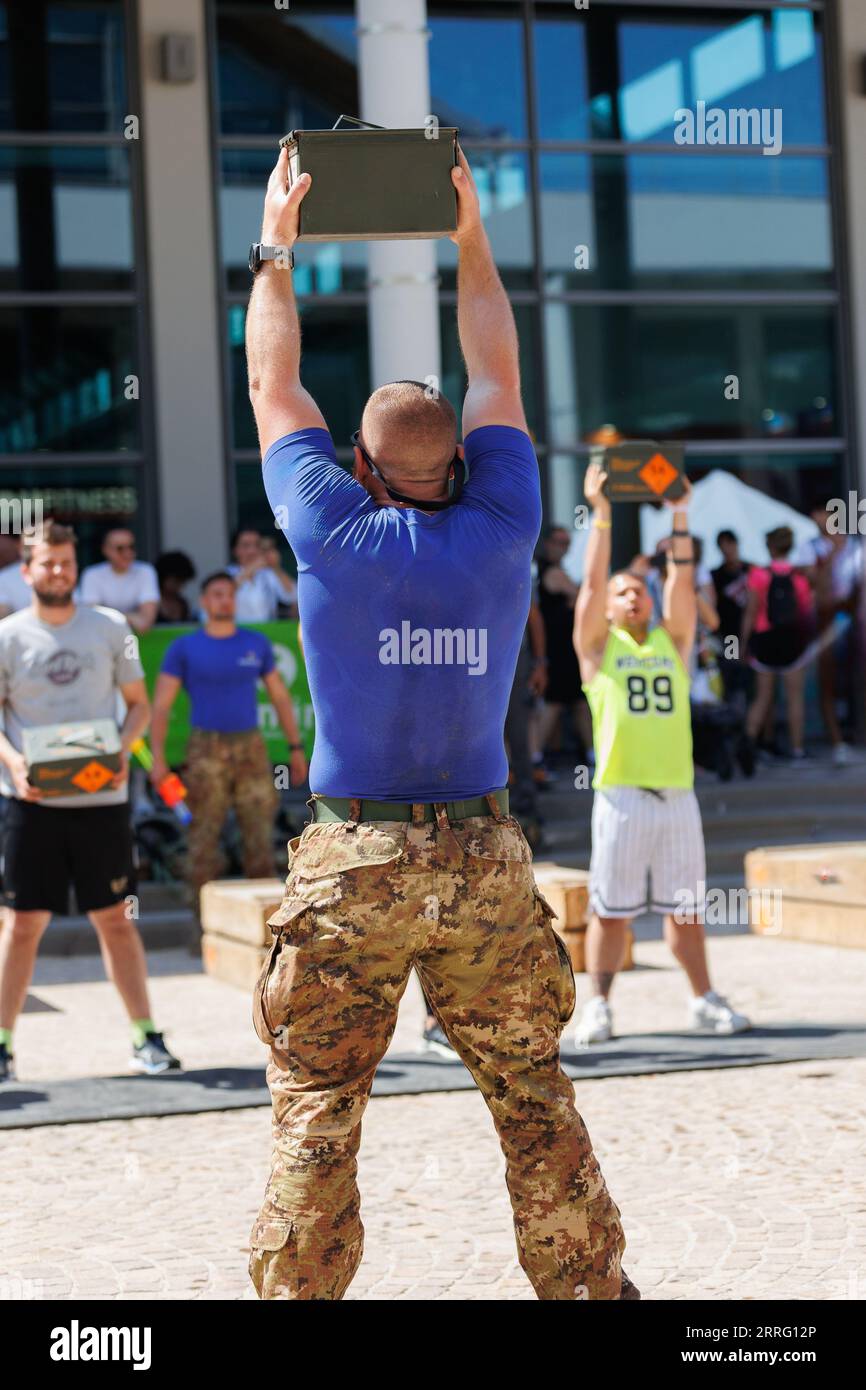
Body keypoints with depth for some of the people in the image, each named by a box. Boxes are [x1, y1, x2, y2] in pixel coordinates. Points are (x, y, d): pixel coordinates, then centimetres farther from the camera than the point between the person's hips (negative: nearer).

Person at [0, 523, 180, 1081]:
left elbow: (140, 704, 10)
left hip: (101, 797, 1)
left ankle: (146, 1037, 10)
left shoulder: (110, 627, 6)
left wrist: (124, 751, -9)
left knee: (116, 919, 5)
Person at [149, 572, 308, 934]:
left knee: (260, 839, 1)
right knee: (203, 841, -1)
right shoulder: (184, 648, 3)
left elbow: (280, 697, 16)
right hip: (206, 751, -2)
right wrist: (158, 757, -11)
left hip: (251, 748, 2)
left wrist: (296, 748, 10)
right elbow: (161, 704, 0)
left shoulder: (257, 644, 10)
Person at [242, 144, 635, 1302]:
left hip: (352, 860, -2)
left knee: (315, 1109, 3)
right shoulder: (500, 534, -2)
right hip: (485, 854, 2)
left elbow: (273, 386, 8)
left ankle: (296, 1292, 3)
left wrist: (275, 249, 19)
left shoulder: (335, 535, -6)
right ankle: (587, 1283, 15)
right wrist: (471, 238, 23)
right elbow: (498, 378, 13)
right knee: (533, 1095, 11)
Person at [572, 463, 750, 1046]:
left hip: (678, 794, 3)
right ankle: (599, 1005, 5)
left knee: (685, 905, 9)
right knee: (611, 909, 0)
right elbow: (592, 583, -5)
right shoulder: (597, 647, 6)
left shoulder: (673, 642, 13)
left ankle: (704, 1000, 16)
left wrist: (680, 518, -6)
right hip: (622, 796, -3)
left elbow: (683, 582, 2)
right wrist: (602, 516, -10)